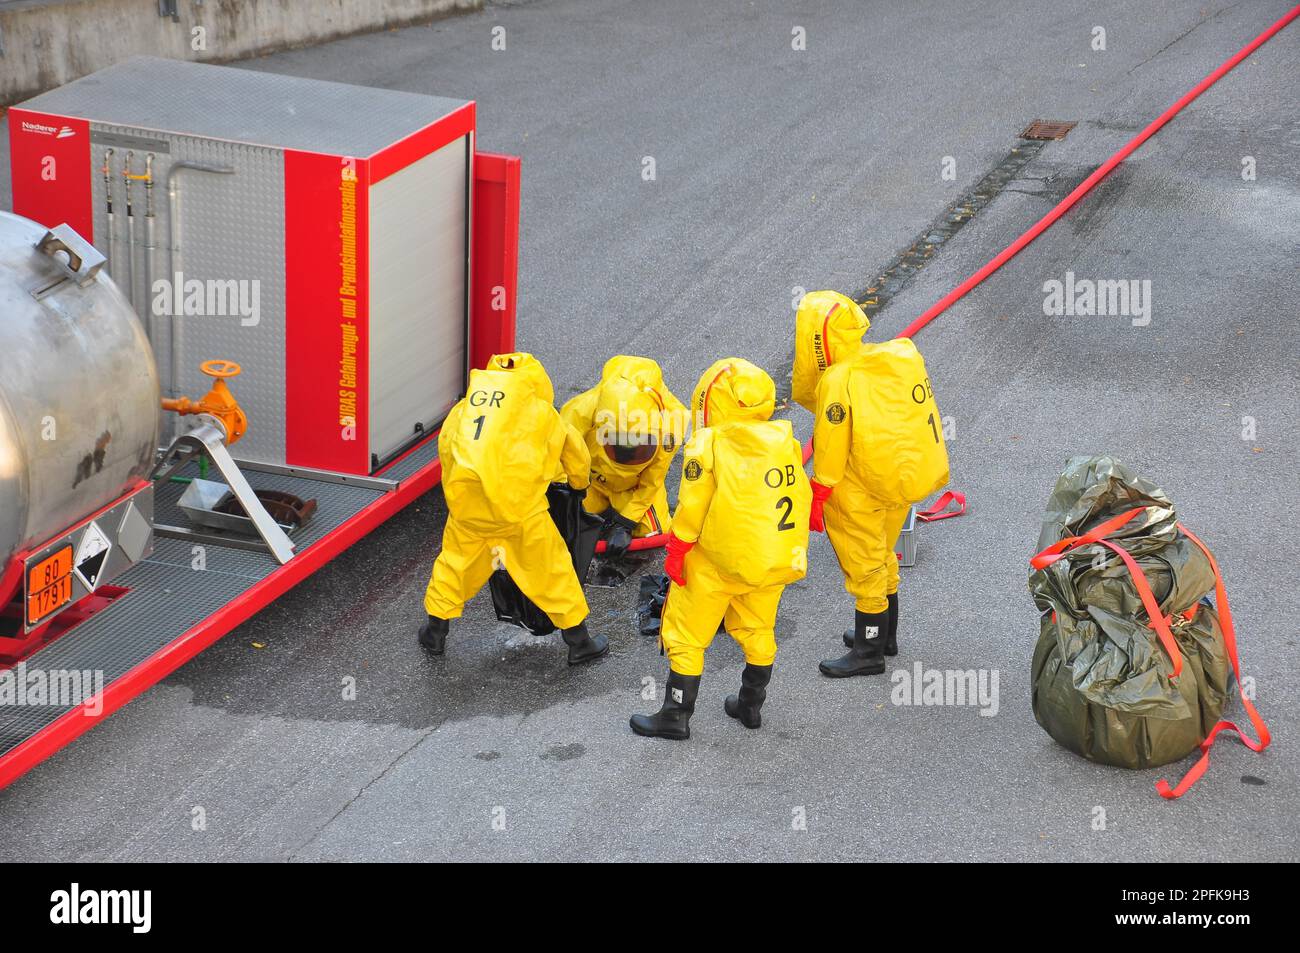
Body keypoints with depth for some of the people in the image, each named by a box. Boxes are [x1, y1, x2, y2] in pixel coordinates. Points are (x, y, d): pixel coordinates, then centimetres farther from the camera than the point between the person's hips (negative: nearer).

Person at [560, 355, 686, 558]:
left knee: (653, 531, -8)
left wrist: (625, 524, -19)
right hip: (592, 478, 0)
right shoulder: (582, 410, -40)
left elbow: (651, 482, -20)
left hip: (634, 486, 0)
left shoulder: (670, 420, -35)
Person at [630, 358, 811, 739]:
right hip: (774, 562, 5)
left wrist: (676, 551, -3)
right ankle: (751, 705, 35)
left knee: (686, 636, 8)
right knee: (757, 631, 23)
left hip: (716, 563, -5)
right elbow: (800, 497, 6)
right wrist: (793, 552, 18)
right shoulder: (786, 442, 0)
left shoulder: (707, 446, -16)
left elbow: (692, 507, -15)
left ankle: (676, 715, 13)